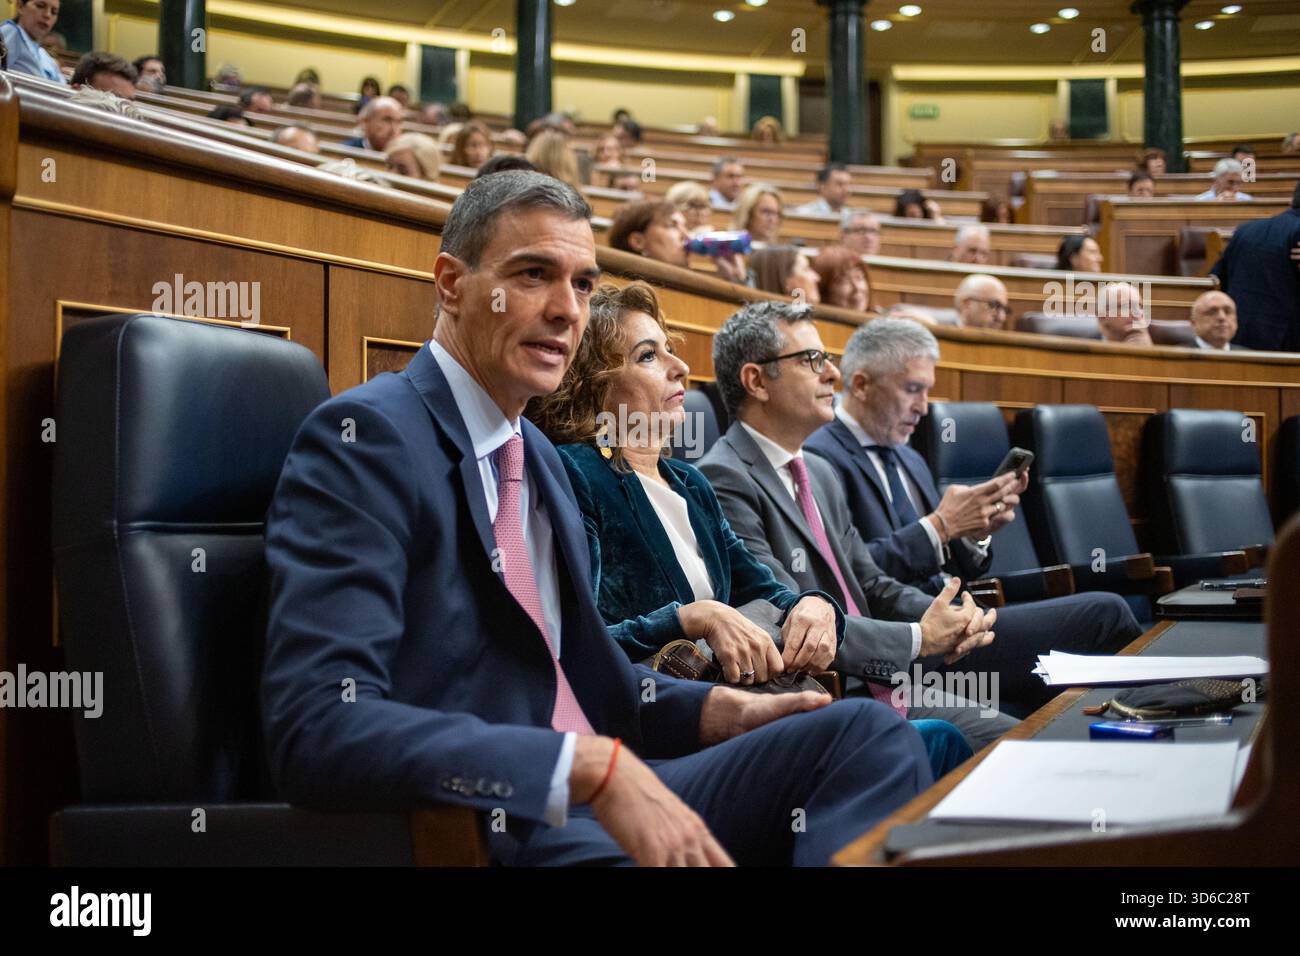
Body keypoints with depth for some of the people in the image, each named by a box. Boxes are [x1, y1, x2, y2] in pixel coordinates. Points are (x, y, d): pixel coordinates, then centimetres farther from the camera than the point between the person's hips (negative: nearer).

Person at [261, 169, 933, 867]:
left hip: (590, 802, 9)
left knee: (863, 730, -5)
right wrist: (592, 766, -30)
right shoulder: (365, 437, -12)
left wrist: (721, 711, 5)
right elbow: (319, 729, -24)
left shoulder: (539, 457, 17)